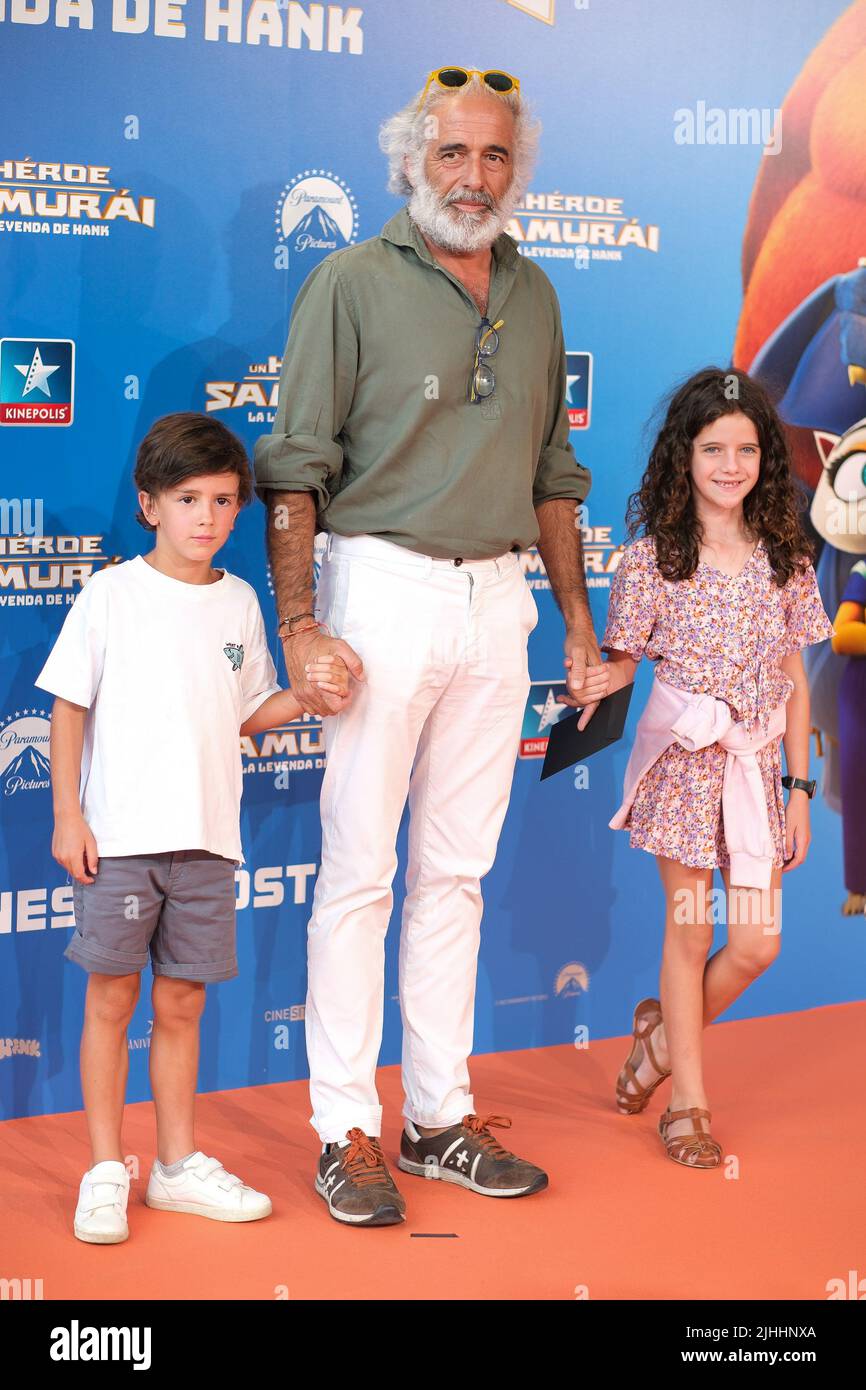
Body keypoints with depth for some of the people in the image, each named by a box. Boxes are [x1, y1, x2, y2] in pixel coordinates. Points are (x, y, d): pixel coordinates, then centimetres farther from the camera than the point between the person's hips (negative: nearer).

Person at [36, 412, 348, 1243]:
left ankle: (178, 1163, 22)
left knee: (181, 1001, 10)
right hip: (118, 832, -3)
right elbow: (69, 707, -1)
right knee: (111, 996, 2)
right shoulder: (111, 593, -2)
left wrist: (305, 696, -3)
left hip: (208, 835, 3)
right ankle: (105, 1169, 15)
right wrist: (67, 813, -7)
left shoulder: (238, 603, 9)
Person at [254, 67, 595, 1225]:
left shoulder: (532, 293, 14)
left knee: (457, 869, 10)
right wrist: (300, 625, -15)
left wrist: (580, 619, 16)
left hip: (498, 599, 5)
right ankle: (345, 1131, 8)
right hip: (387, 586, -5)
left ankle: (441, 1115, 20)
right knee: (359, 868, -2)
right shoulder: (354, 281, -3)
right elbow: (297, 466, -7)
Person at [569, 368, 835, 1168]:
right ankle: (688, 1099, 20)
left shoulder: (786, 559, 4)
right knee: (691, 930, 4)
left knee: (758, 943, 2)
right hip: (684, 760, -3)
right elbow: (623, 657, -1)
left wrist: (799, 785, 6)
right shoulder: (654, 557, -5)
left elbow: (794, 678, 7)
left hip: (757, 763, 3)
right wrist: (600, 681, -24)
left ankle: (666, 1033, 30)